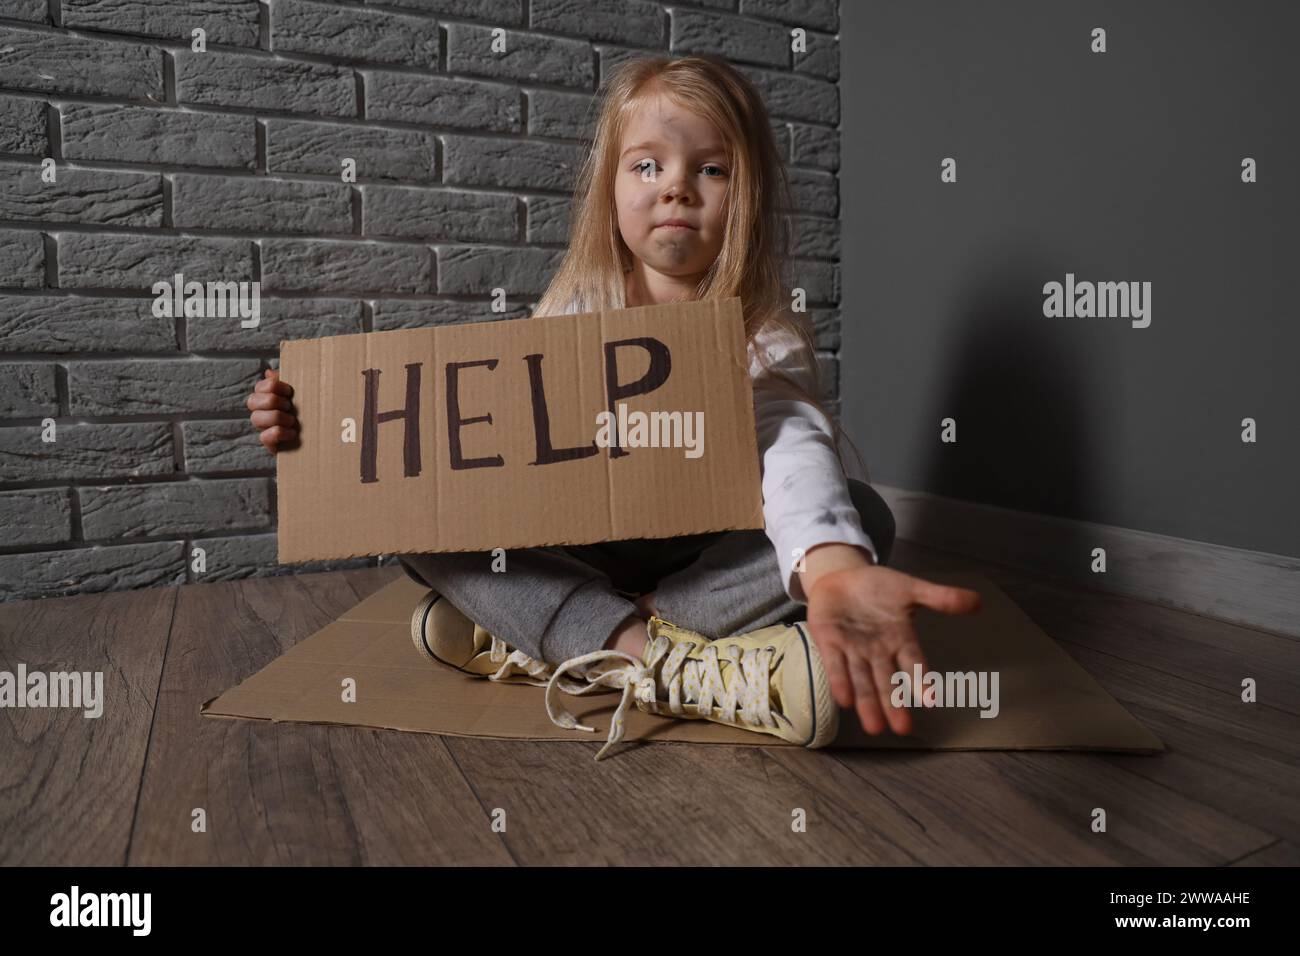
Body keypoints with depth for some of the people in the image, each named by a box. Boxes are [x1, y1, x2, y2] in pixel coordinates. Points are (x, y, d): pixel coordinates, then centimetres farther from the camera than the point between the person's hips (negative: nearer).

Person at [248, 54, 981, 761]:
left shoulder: (767, 336, -9)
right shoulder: (574, 314, 1)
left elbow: (795, 452, -30)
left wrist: (833, 570, -52)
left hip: (709, 560, -1)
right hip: (571, 557, 2)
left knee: (865, 513, -27)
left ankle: (540, 642, -32)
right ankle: (671, 665, -34)